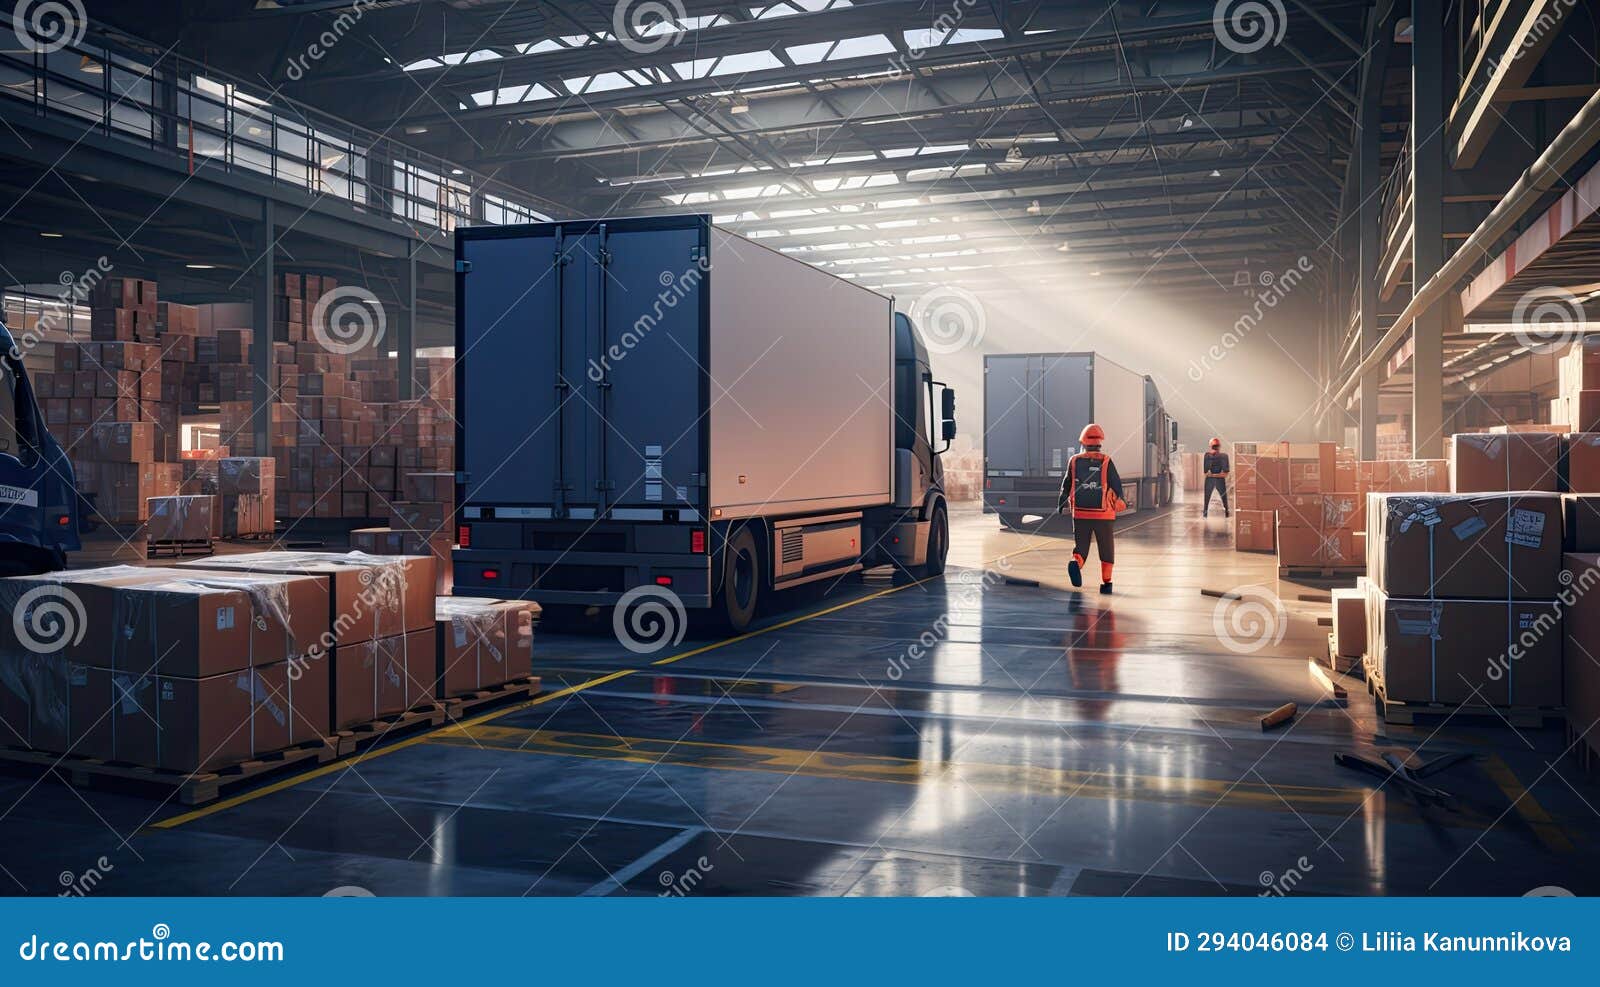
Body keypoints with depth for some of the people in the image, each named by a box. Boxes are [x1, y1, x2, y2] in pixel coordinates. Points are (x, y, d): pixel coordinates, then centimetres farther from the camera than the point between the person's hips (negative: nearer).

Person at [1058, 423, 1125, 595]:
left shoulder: (1074, 461, 1)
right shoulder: (1106, 462, -6)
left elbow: (1066, 485, 6)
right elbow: (1116, 484, -3)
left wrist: (1061, 505, 20)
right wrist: (1121, 501, 14)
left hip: (1080, 513, 2)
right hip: (1104, 514, -2)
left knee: (1081, 546, 10)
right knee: (1106, 548, 11)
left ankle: (1076, 563, -20)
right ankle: (1106, 582, 13)